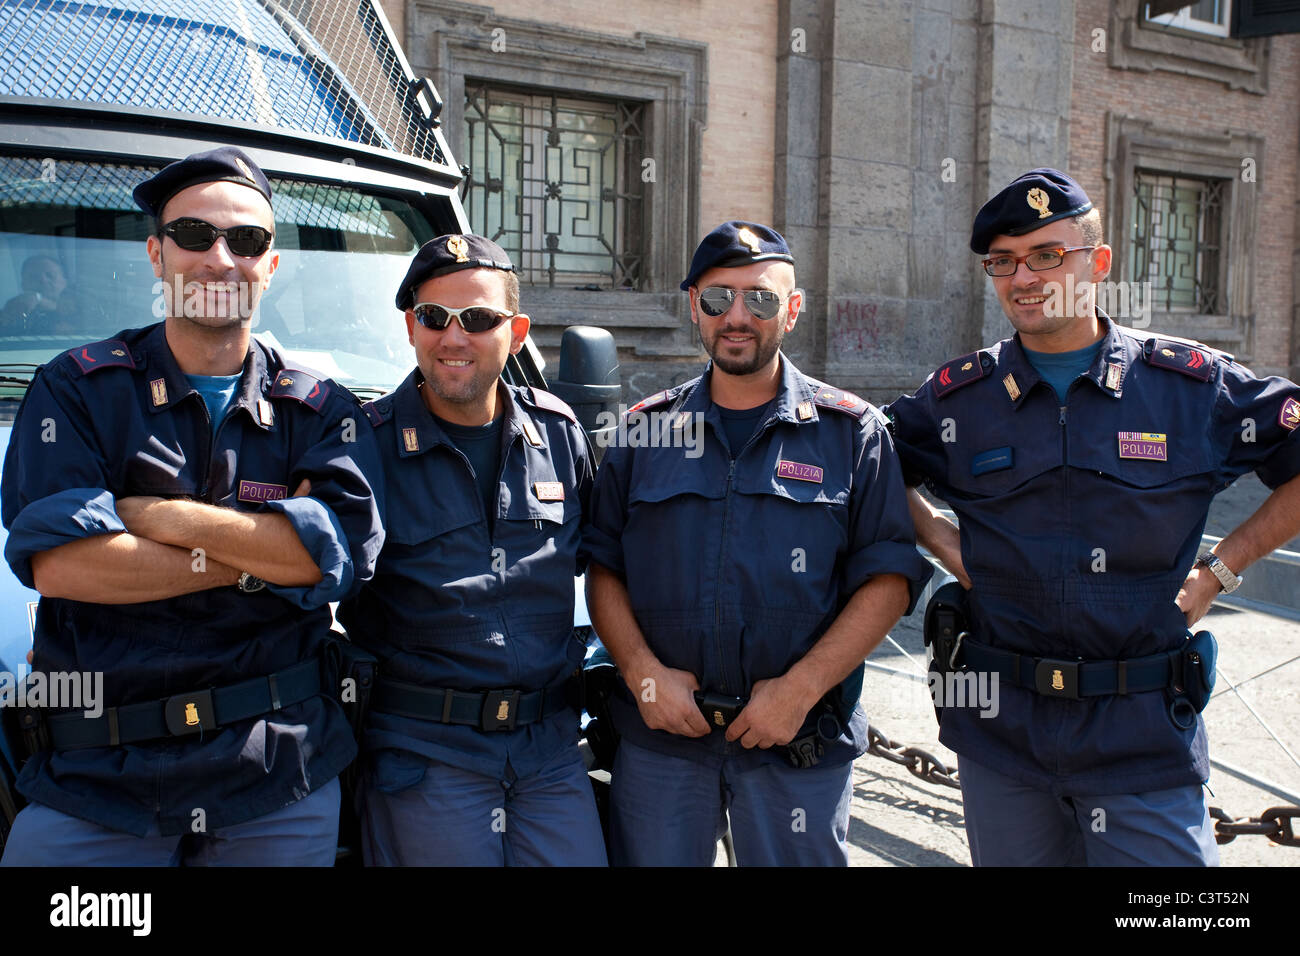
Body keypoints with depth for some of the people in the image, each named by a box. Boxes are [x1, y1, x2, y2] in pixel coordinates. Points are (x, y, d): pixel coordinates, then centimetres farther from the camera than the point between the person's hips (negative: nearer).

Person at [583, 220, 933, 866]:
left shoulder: (850, 430, 1)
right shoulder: (646, 430, 8)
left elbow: (890, 574, -4)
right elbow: (602, 565, 7)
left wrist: (802, 687, -12)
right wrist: (642, 671, -8)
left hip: (802, 747, -1)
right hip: (658, 737, 2)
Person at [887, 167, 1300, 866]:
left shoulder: (1193, 385, -1)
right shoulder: (958, 397, 2)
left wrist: (1221, 566, 0)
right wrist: (939, 539, 3)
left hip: (1144, 737, -1)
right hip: (1000, 730, 2)